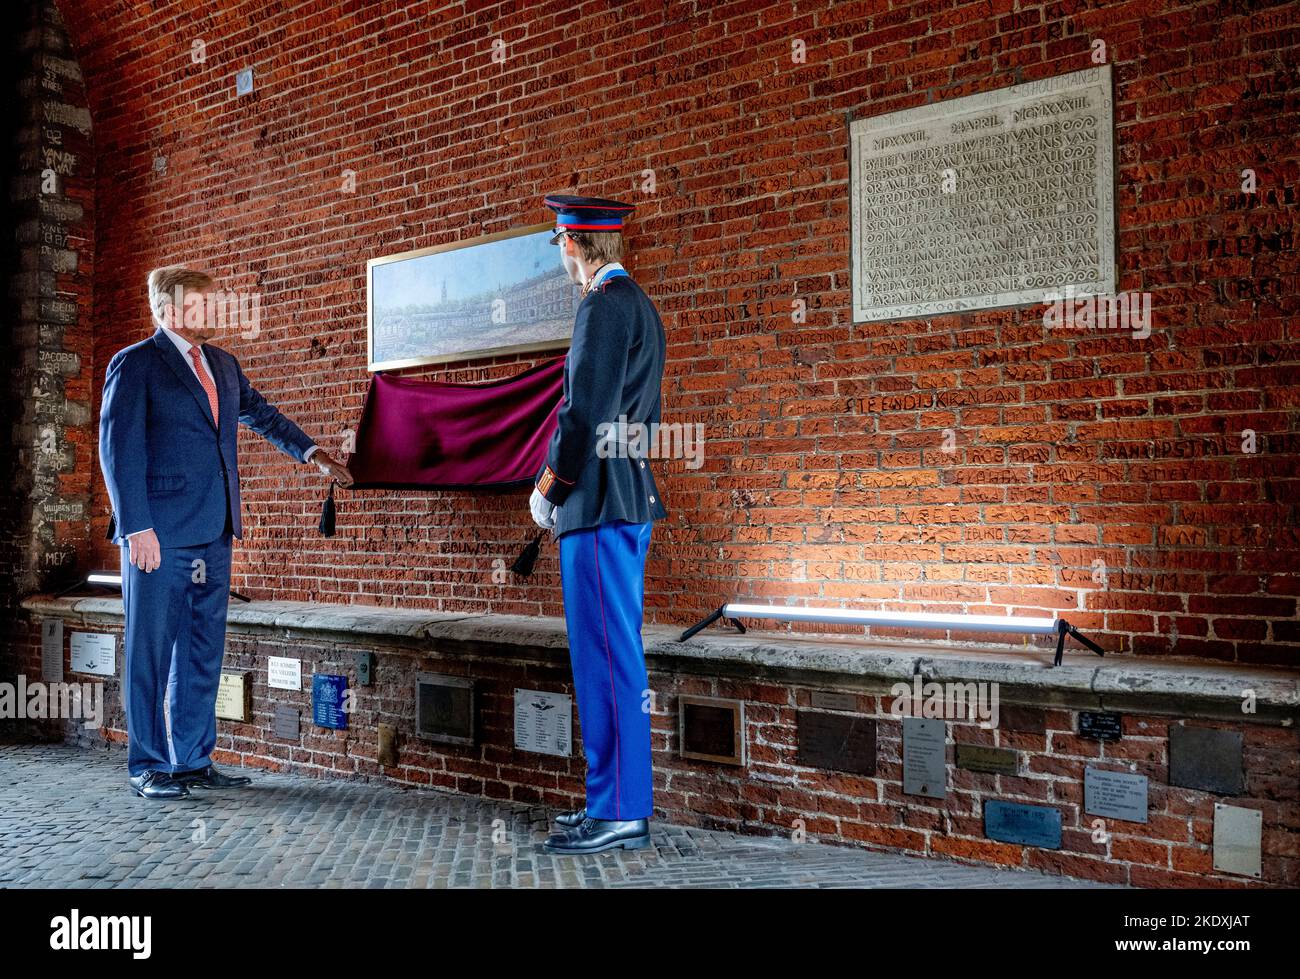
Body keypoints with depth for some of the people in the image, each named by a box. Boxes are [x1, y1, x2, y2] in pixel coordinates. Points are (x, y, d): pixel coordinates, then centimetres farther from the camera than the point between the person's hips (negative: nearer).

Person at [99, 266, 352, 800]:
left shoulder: (222, 364, 16)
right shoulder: (134, 364, -4)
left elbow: (261, 413, 29)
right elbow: (119, 449, -10)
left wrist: (312, 452, 22)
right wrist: (137, 529, -16)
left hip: (213, 533, 7)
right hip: (160, 534, -7)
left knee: (203, 649, 11)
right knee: (151, 649, 1)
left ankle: (193, 759, 22)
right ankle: (146, 766, 13)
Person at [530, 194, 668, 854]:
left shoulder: (605, 304, -11)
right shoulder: (636, 303, 20)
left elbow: (587, 410, -19)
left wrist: (548, 488, -7)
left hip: (599, 504, -10)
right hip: (628, 502, 10)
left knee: (606, 658, -5)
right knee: (614, 657, 13)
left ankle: (620, 814, 3)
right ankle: (618, 800, 23)